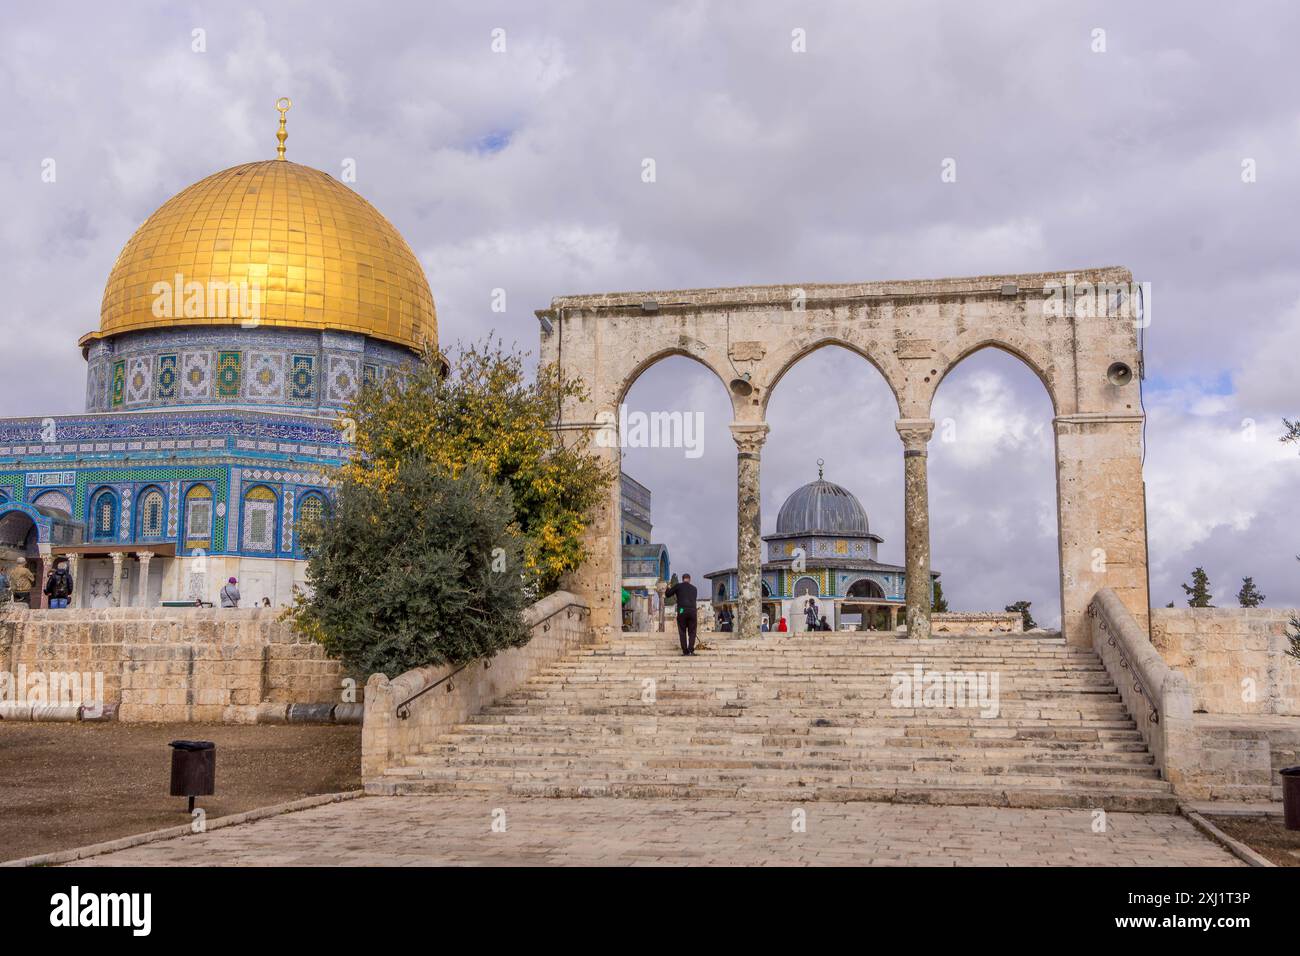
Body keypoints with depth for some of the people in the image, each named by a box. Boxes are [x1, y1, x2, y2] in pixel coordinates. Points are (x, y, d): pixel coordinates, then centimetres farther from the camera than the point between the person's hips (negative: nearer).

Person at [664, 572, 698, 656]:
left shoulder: (678, 586, 9)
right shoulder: (694, 588, 19)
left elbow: (667, 594, 13)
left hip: (682, 611, -2)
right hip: (692, 611, 2)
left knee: (682, 632, 7)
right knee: (692, 632, 10)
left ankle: (685, 652, 2)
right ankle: (691, 649, -8)